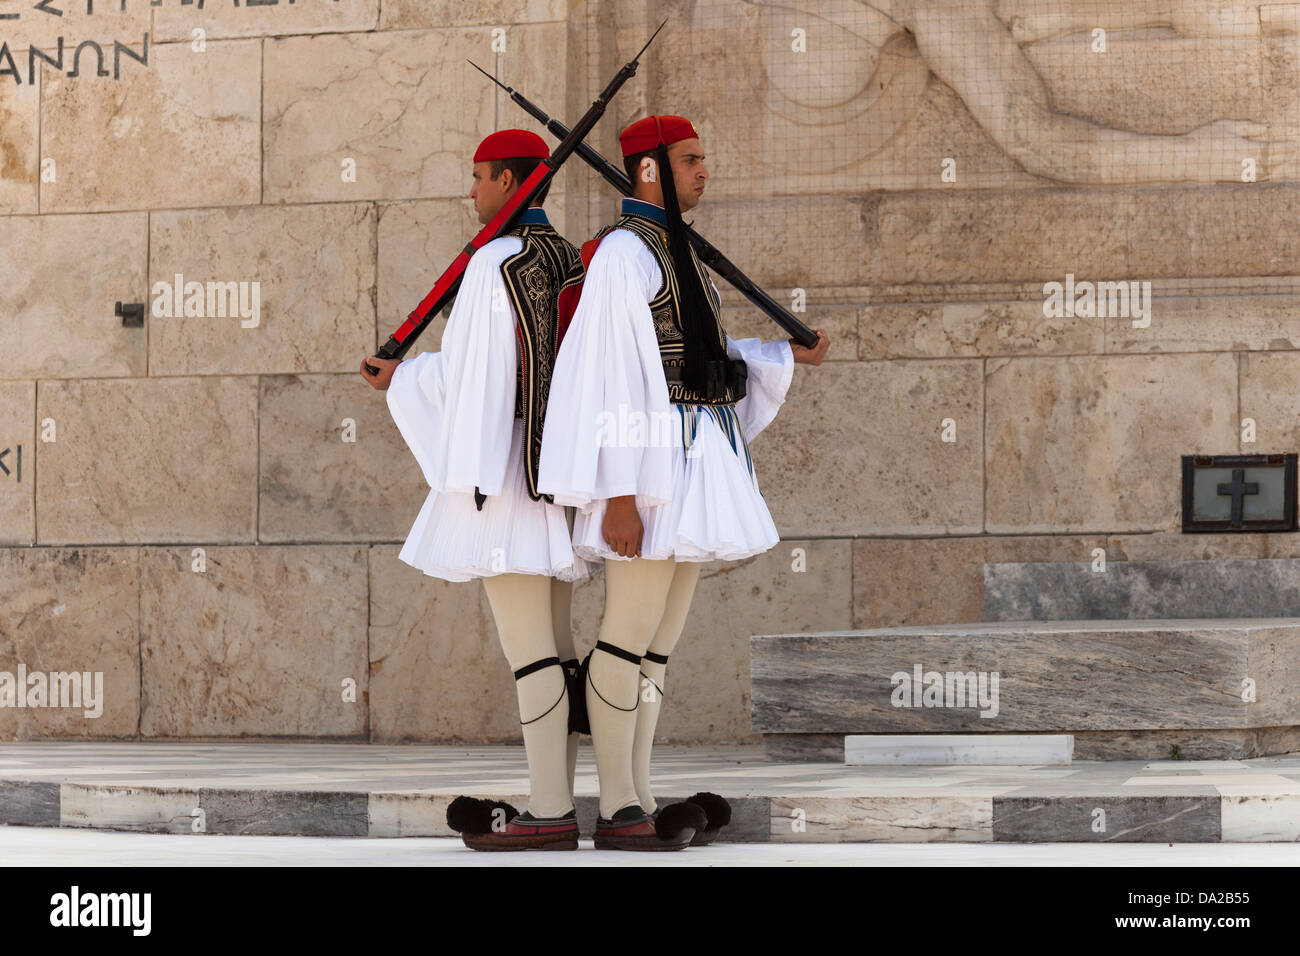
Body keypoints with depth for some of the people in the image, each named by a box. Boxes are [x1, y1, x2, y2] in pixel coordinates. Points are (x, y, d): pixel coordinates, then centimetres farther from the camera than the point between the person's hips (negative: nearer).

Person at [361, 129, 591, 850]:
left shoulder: (495, 262, -13)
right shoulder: (571, 263, 14)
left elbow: (476, 376, -14)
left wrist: (472, 480, -10)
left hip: (506, 461, -9)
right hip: (559, 464, 9)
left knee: (525, 643, -9)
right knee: (550, 643, 9)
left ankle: (548, 813, -10)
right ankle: (557, 806, 9)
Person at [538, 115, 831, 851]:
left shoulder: (676, 250, 18)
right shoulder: (623, 252, -11)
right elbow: (610, 375, -17)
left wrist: (790, 355, 22)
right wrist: (618, 495, -22)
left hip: (697, 463, 10)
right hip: (656, 461, -10)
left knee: (661, 641, 9)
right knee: (630, 637, -7)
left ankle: (640, 800, 12)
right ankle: (617, 809, -3)